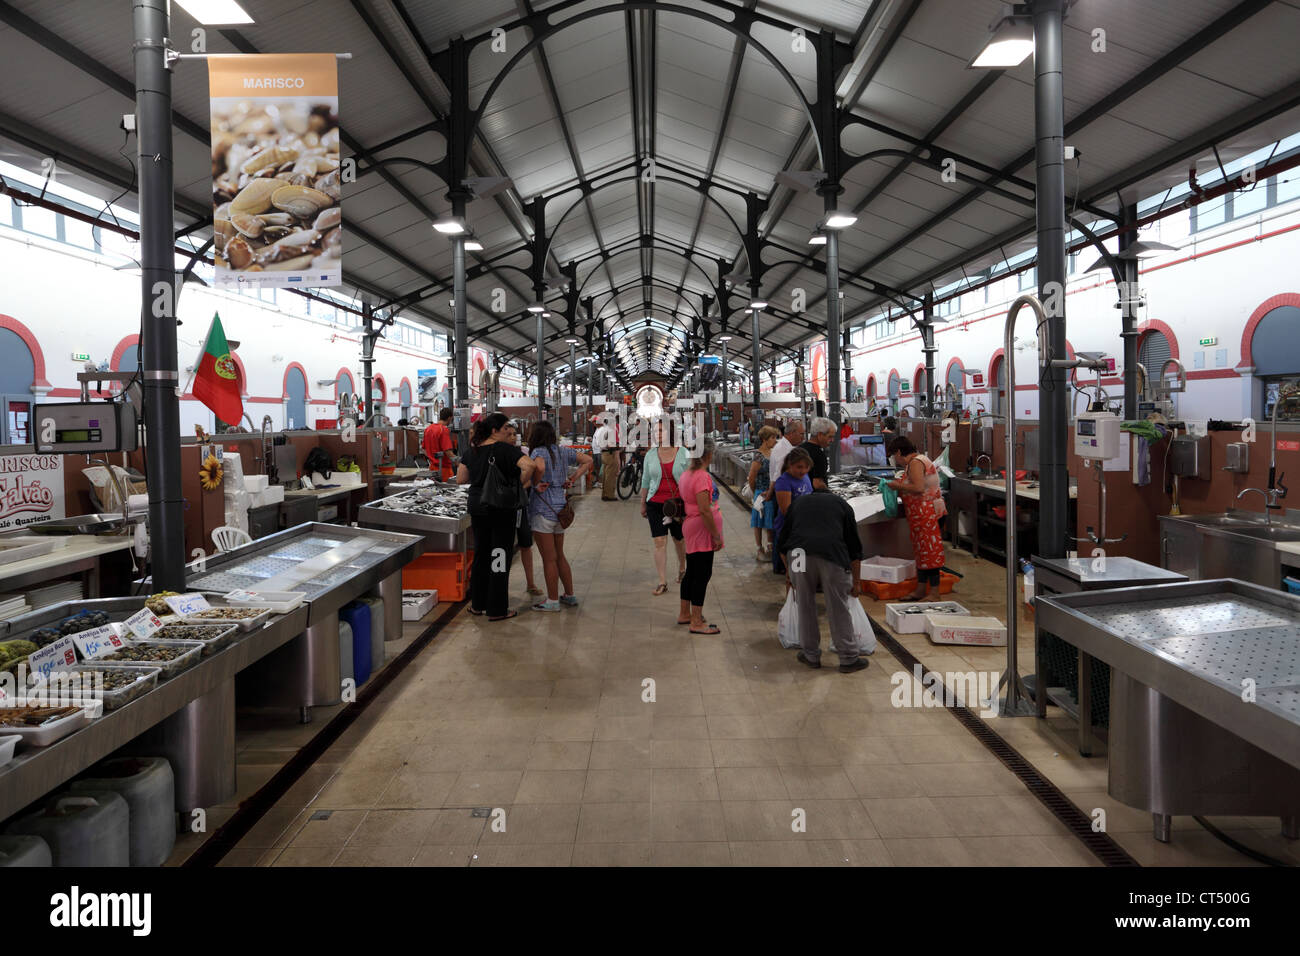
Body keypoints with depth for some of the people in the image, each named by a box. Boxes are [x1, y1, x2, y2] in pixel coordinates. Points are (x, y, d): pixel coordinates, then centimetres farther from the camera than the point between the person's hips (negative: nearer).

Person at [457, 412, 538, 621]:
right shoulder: (506, 449, -14)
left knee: (481, 554, 18)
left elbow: (460, 479, 8)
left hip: (477, 507, 6)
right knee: (500, 555, 2)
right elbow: (530, 466, -29)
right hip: (502, 509, -6)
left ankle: (477, 604, 26)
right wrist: (521, 484, -13)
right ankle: (497, 610, 6)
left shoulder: (472, 451, 5)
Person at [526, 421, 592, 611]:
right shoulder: (563, 450, 8)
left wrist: (536, 484, -18)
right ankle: (570, 596, 26)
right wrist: (573, 480, 8)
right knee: (559, 556, 20)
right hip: (560, 508, 8)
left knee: (549, 559, 1)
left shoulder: (539, 452, -13)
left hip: (543, 509, -8)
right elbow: (588, 461, 13)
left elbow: (540, 468, -35)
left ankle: (553, 601, 9)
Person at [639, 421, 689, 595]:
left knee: (679, 539, 13)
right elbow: (646, 481, 10)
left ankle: (682, 568, 42)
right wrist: (643, 504, 12)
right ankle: (662, 582, 0)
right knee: (660, 542, -5)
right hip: (656, 504, 1)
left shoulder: (683, 453, -4)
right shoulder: (650, 454, 3)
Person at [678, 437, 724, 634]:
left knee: (692, 572, 18)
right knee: (702, 574, -5)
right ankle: (697, 623, -1)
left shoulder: (687, 474, 10)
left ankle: (685, 613, 29)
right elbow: (704, 510, -24)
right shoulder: (702, 477, -20)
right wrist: (716, 535, -17)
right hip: (702, 531, -10)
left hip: (691, 527, 10)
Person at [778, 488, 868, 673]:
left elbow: (781, 542, 29)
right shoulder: (841, 504, 28)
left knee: (805, 607, 16)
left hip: (799, 554, 1)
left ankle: (811, 655, 26)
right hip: (832, 554, -1)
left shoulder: (797, 503, 31)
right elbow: (855, 548, 24)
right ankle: (849, 658, 18)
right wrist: (856, 582, 31)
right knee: (838, 608, 9)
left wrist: (788, 571, 41)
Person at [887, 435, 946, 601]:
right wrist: (901, 485, 12)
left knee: (929, 550, -7)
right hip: (920, 514, 11)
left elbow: (919, 488, -26)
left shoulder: (915, 463, -15)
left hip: (926, 512, -11)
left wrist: (899, 486, -14)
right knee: (922, 550, 14)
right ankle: (921, 590, 20)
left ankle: (934, 593, -4)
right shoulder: (916, 460, 16)